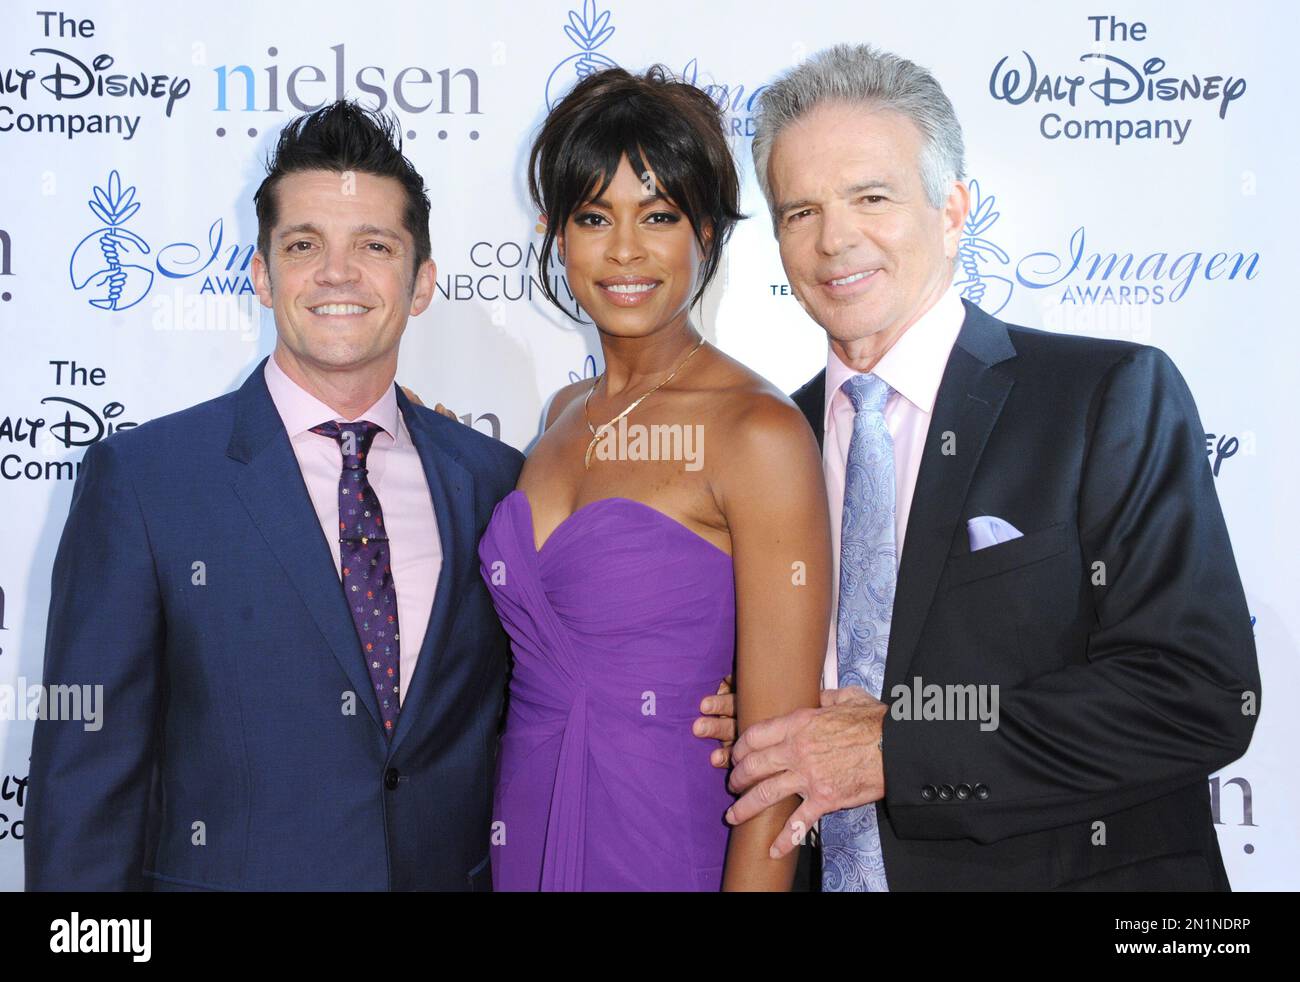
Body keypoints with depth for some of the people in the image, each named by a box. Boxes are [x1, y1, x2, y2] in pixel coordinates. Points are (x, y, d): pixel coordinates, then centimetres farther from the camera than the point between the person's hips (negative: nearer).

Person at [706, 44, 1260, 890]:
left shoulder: (1114, 397, -12)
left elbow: (1203, 695, -20)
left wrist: (894, 747, -22)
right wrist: (752, 724, -11)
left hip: (1066, 867, -4)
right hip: (829, 868, 4)